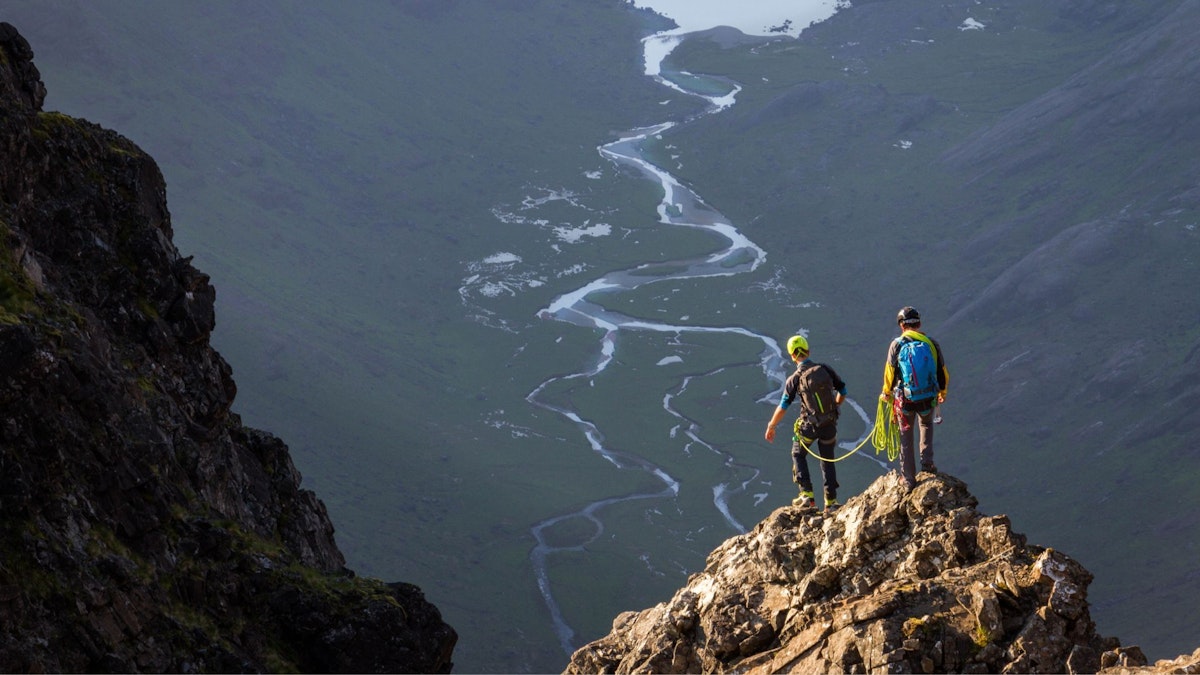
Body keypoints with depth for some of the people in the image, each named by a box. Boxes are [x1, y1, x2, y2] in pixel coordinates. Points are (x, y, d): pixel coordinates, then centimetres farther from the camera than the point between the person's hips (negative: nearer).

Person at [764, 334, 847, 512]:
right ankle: (831, 500, 17)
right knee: (828, 460, 17)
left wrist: (771, 427, 7)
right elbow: (842, 391, 8)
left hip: (809, 425, -3)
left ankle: (807, 495, 9)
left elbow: (782, 407, -6)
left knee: (798, 455, 20)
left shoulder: (795, 379, -12)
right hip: (830, 424, 3)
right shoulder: (825, 370, -4)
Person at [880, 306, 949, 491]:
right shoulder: (931, 344, -4)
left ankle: (909, 478, 17)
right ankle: (927, 462, 18)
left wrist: (886, 393, 18)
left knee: (906, 437, 16)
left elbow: (889, 373, -1)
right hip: (928, 399, 1)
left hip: (904, 399, -1)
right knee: (927, 425, 32)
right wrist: (942, 393, 24)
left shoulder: (897, 345, -9)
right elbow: (943, 373, 5)